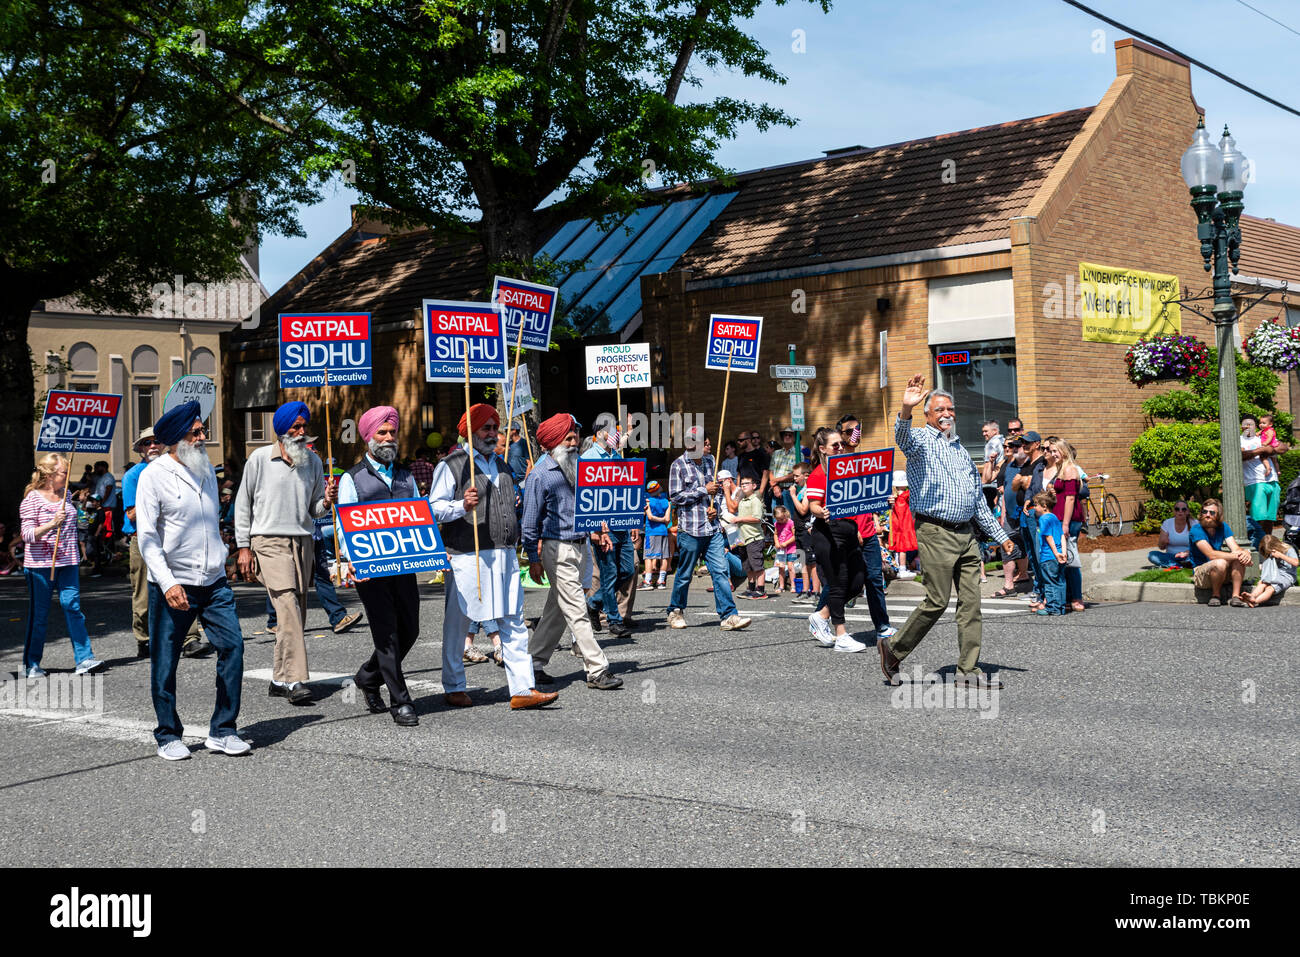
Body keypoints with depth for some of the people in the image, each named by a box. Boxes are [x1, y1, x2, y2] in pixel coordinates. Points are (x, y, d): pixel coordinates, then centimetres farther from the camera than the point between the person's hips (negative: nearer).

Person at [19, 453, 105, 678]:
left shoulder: (66, 494, 11)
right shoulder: (32, 499, -8)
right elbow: (27, 534, -14)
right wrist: (51, 524, -29)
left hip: (67, 562, 5)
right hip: (40, 563, -5)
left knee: (72, 607, -4)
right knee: (39, 614, 3)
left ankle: (84, 659, -5)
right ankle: (31, 664, 15)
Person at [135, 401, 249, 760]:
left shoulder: (207, 469, 12)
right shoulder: (154, 475, -7)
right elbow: (146, 537, -11)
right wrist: (167, 583, -20)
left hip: (214, 582, 5)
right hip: (173, 586, -5)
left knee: (232, 646, -4)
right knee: (165, 663, 3)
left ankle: (222, 731, 6)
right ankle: (168, 737, 18)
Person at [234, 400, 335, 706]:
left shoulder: (313, 461, 11)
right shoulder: (260, 459, 1)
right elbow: (243, 503, 6)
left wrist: (326, 503, -9)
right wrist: (243, 546, 1)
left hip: (303, 542, 5)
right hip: (269, 541, -5)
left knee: (297, 613, 5)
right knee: (288, 606, -19)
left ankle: (280, 679, 15)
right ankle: (295, 679, -22)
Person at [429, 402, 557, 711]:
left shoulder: (501, 465, 20)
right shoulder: (451, 465, -2)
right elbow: (434, 508, -7)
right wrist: (462, 506, -23)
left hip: (504, 556, 6)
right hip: (467, 557, -6)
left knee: (514, 623, 1)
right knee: (458, 624, 4)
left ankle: (522, 690, 2)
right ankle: (454, 688, 17)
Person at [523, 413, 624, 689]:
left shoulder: (576, 467, 13)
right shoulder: (539, 475, -9)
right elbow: (530, 521, -7)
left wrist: (591, 530, 10)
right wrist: (533, 559, -7)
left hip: (580, 546, 8)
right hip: (557, 549, -8)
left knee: (557, 609, 13)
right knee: (577, 612, -9)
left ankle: (534, 663, 23)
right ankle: (597, 671, -10)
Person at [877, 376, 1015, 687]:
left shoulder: (960, 450, 23)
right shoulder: (922, 440, 1)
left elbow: (979, 502, 28)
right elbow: (903, 438, -27)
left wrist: (1000, 536, 25)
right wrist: (906, 409, -47)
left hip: (966, 534, 7)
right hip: (935, 532, -7)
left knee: (971, 602, 3)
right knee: (937, 602, -8)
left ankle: (968, 670, 8)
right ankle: (893, 649, 9)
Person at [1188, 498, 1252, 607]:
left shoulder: (1223, 527, 3)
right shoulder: (1196, 530, -17)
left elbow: (1236, 548, -9)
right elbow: (1211, 554, -28)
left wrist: (1245, 553, -33)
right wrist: (1235, 555, -35)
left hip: (1222, 573, 6)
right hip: (1199, 573, -6)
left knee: (1241, 559, -20)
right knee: (1220, 563, -35)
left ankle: (1235, 596, -21)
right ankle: (1215, 596, -13)